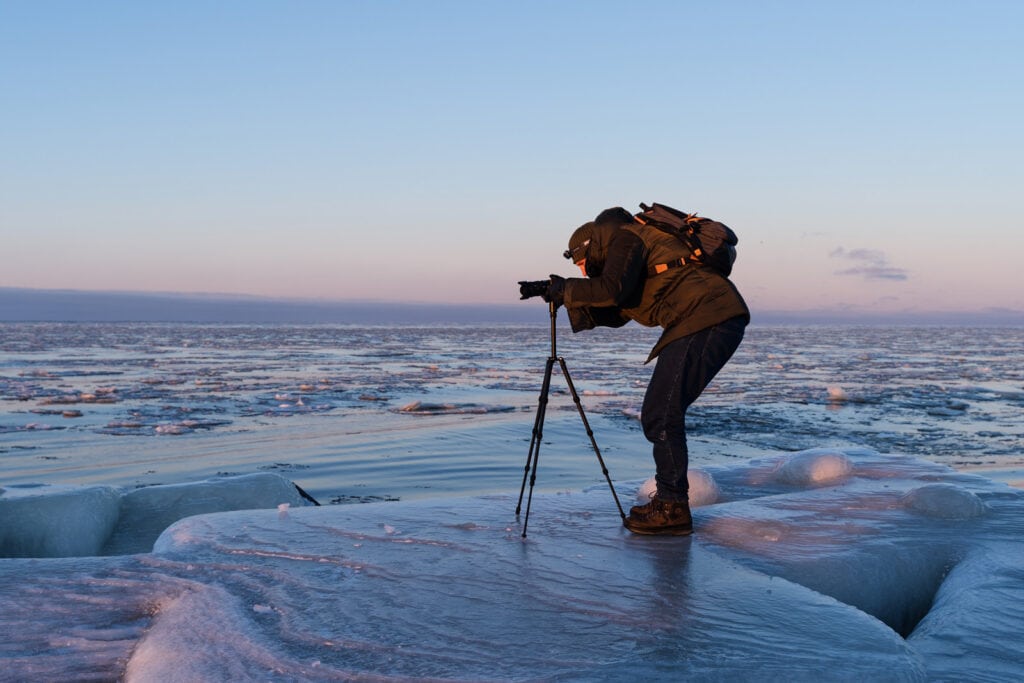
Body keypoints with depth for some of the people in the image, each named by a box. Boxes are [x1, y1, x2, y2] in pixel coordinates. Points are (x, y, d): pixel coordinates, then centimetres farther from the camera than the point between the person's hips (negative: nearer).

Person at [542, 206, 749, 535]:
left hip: (707, 318, -10)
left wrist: (568, 289, -1)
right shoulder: (635, 248, 29)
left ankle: (672, 509, -6)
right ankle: (670, 500, 19)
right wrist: (568, 297, 20)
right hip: (721, 322, 10)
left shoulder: (626, 238, 0)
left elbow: (612, 290, -16)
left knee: (661, 415, -9)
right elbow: (614, 314, 28)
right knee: (664, 412, 14)